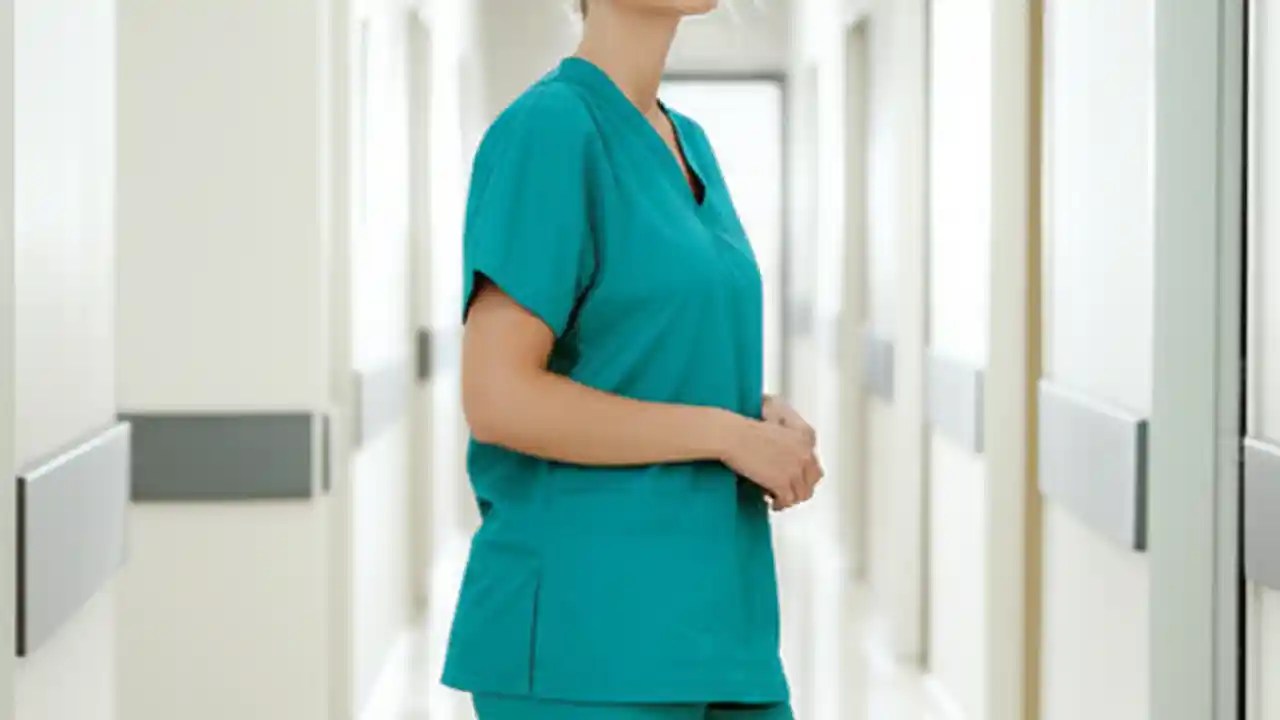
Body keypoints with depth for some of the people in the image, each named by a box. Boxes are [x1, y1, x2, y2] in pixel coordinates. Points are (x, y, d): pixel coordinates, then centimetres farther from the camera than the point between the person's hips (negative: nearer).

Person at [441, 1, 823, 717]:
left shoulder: (686, 144, 15)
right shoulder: (548, 127, -11)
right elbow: (497, 398, -18)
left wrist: (771, 420, 2)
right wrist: (730, 435, -13)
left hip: (712, 625, 8)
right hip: (582, 636, -8)